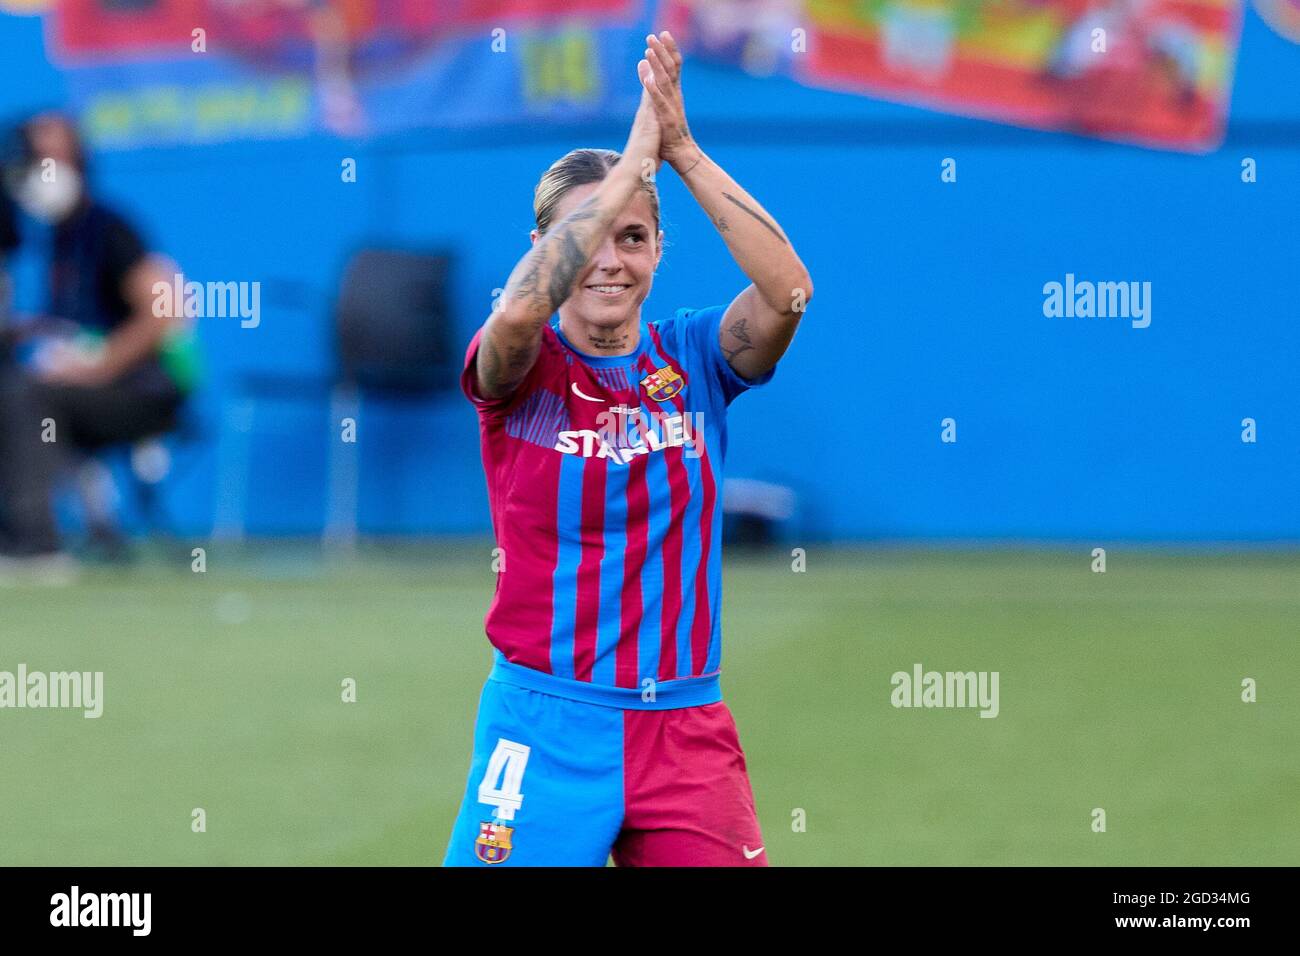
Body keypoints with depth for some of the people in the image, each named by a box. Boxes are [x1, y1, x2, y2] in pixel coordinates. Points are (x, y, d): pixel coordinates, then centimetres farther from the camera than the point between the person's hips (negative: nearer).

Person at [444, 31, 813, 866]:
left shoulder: (691, 361, 6)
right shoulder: (523, 370, -1)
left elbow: (787, 290, -12)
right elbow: (520, 309, -25)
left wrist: (685, 152, -17)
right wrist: (634, 161, -22)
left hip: (686, 728, 3)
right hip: (546, 728, -3)